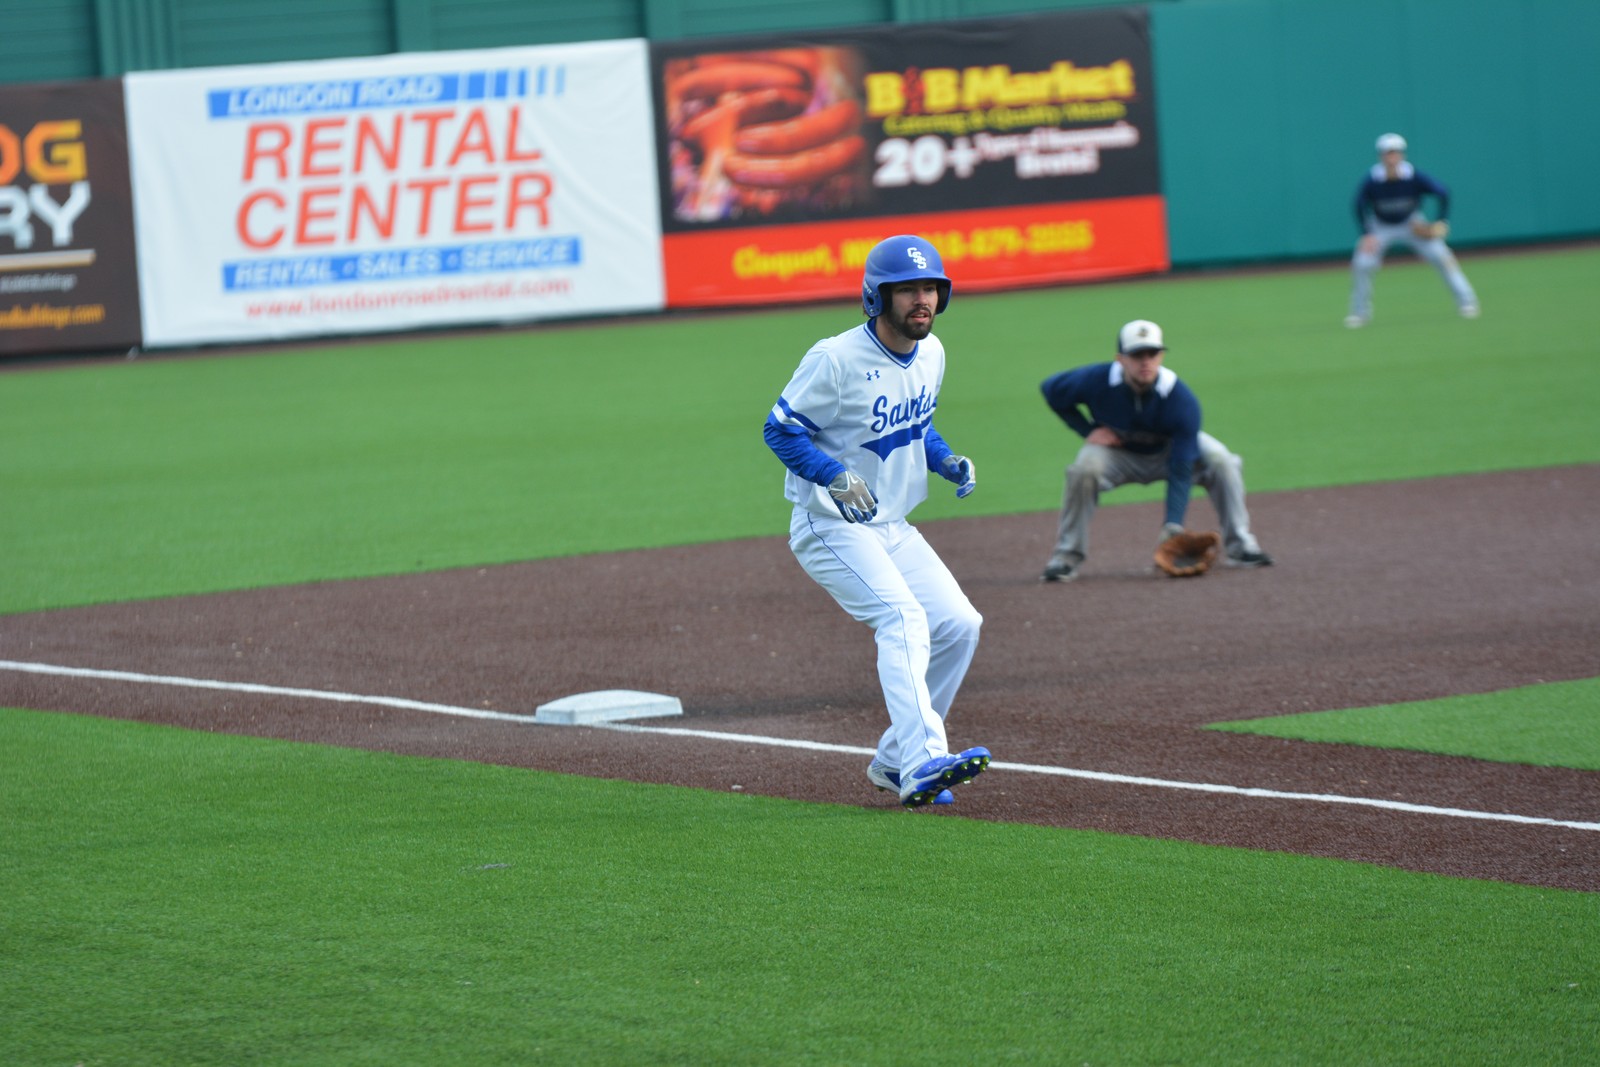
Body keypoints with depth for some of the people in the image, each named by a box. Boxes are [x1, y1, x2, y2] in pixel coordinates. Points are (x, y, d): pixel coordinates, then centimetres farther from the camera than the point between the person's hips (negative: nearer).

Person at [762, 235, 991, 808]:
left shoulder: (930, 354, 5)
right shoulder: (836, 360, -19)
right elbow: (780, 430, -15)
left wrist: (946, 460, 2)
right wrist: (836, 476, -29)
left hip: (894, 529, 8)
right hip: (831, 529, -8)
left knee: (959, 624, 0)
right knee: (903, 617, -27)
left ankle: (895, 760, 13)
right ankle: (922, 762, -39)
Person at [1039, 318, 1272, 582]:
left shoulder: (1181, 399, -33)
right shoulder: (1096, 381, -30)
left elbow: (1180, 470, -32)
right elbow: (1050, 388, -9)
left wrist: (1172, 526, -41)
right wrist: (1088, 430, -18)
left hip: (1170, 449, 0)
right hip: (1118, 453, 0)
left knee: (1222, 463, -26)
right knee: (1084, 470, -33)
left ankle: (1240, 546, -12)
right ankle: (1067, 556, -18)